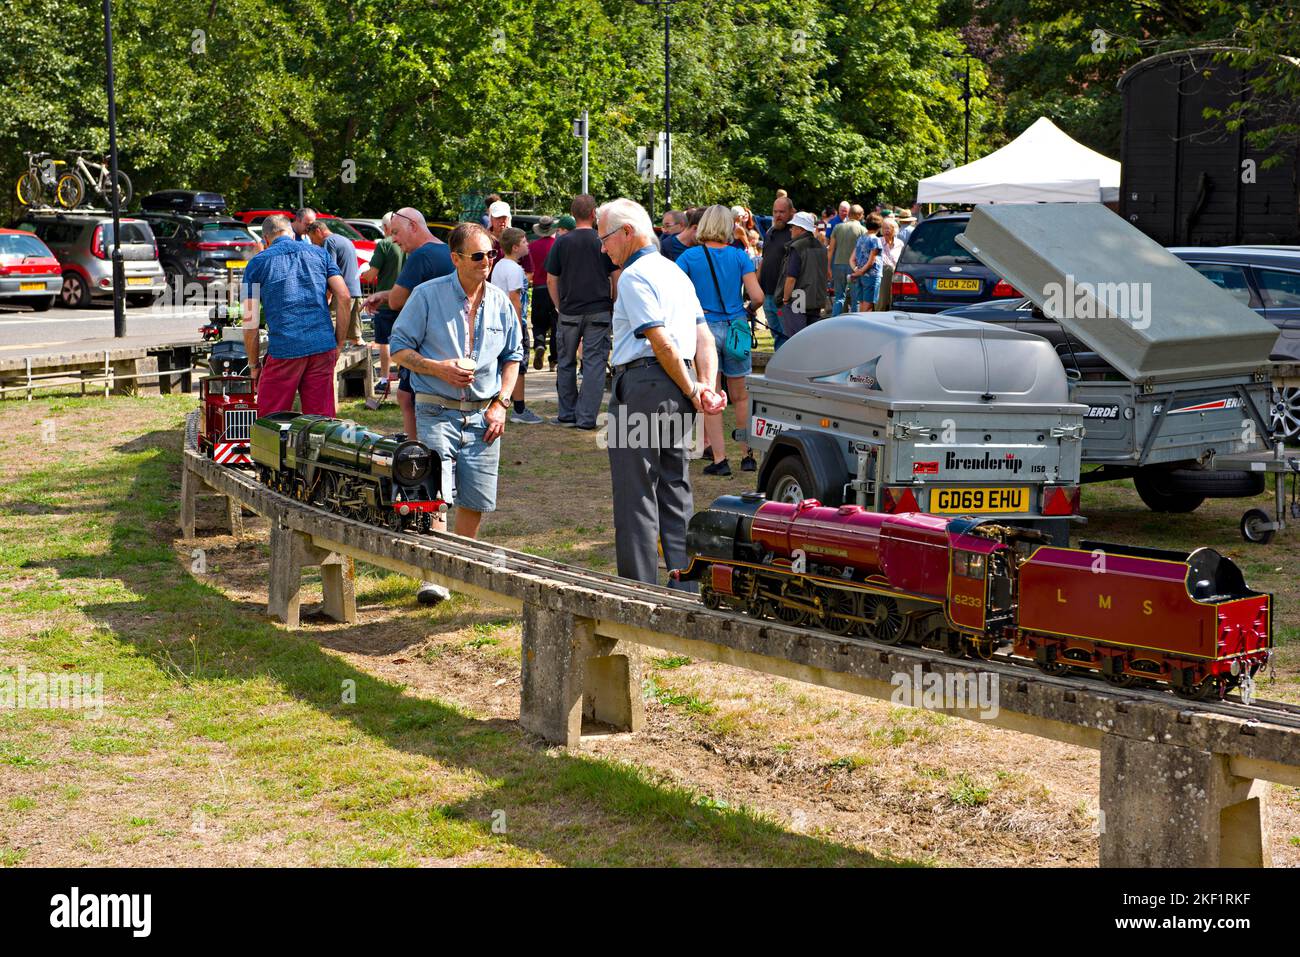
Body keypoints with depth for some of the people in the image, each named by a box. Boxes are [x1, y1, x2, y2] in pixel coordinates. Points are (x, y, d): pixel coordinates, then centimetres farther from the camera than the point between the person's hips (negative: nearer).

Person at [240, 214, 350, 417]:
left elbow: (250, 322, 2)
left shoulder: (257, 263, 6)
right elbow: (344, 297, 3)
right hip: (323, 348, 3)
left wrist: (253, 365, 11)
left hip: (283, 350, -3)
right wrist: (338, 345, 10)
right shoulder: (318, 253, 14)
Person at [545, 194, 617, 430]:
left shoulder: (562, 242, -1)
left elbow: (551, 280, 2)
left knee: (566, 363, 14)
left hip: (569, 311, 1)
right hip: (599, 311, -1)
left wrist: (560, 306, 12)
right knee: (594, 363, 1)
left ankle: (567, 413, 18)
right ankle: (587, 417, -2)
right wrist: (613, 304, 12)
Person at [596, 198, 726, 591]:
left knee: (636, 498, -3)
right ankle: (686, 585, 14)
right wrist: (705, 386, 2)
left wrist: (690, 389, -9)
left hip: (643, 385, -9)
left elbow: (662, 342, -18)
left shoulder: (634, 276, -10)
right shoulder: (676, 272, 19)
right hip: (677, 393, 9)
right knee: (676, 494, 12)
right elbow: (705, 338, 13)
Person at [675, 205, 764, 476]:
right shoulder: (740, 256, -1)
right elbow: (757, 296, -6)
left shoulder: (690, 256, -4)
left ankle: (719, 459, -1)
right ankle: (749, 455, 19)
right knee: (740, 397, 14)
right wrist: (749, 310, 15)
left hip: (704, 329, -2)